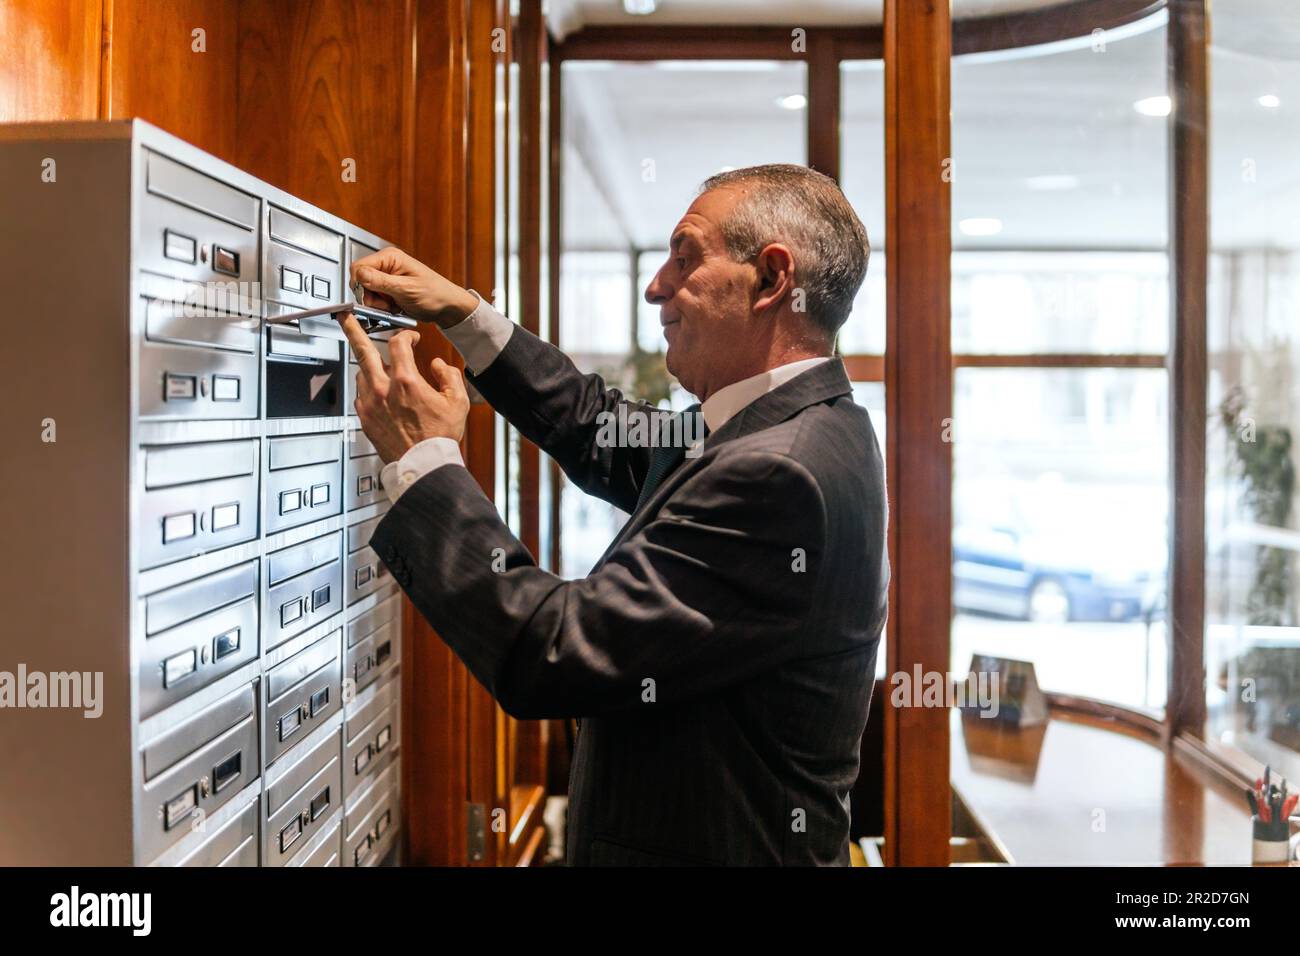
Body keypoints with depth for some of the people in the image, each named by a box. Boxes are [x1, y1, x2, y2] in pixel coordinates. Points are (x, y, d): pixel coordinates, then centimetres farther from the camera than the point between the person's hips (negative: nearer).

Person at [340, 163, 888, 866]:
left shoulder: (777, 473, -28)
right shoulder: (793, 429, 3)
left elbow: (547, 656, -28)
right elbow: (606, 438, 15)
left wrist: (422, 460, -18)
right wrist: (464, 315, 10)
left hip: (706, 845, -9)